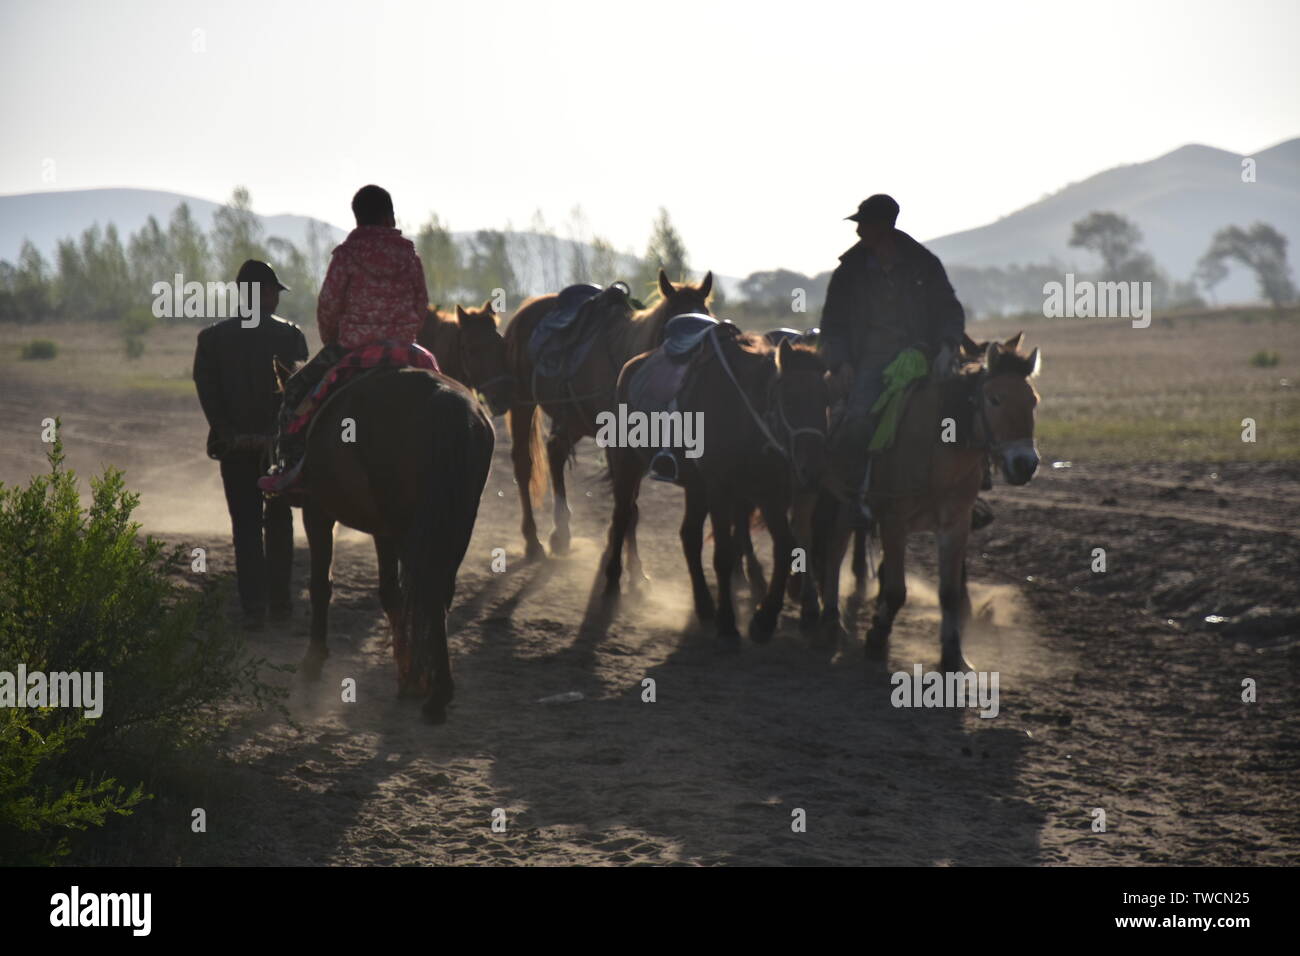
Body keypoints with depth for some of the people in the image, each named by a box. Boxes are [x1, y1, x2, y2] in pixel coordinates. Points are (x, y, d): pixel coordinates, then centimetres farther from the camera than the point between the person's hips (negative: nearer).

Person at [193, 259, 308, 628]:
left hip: (235, 446, 0)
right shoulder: (291, 335, -5)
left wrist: (225, 431, -6)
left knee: (246, 526, 3)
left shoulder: (212, 338, -2)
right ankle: (279, 601, 16)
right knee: (278, 522, 14)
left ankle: (253, 606, -4)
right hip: (281, 443, 0)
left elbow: (206, 390, -7)